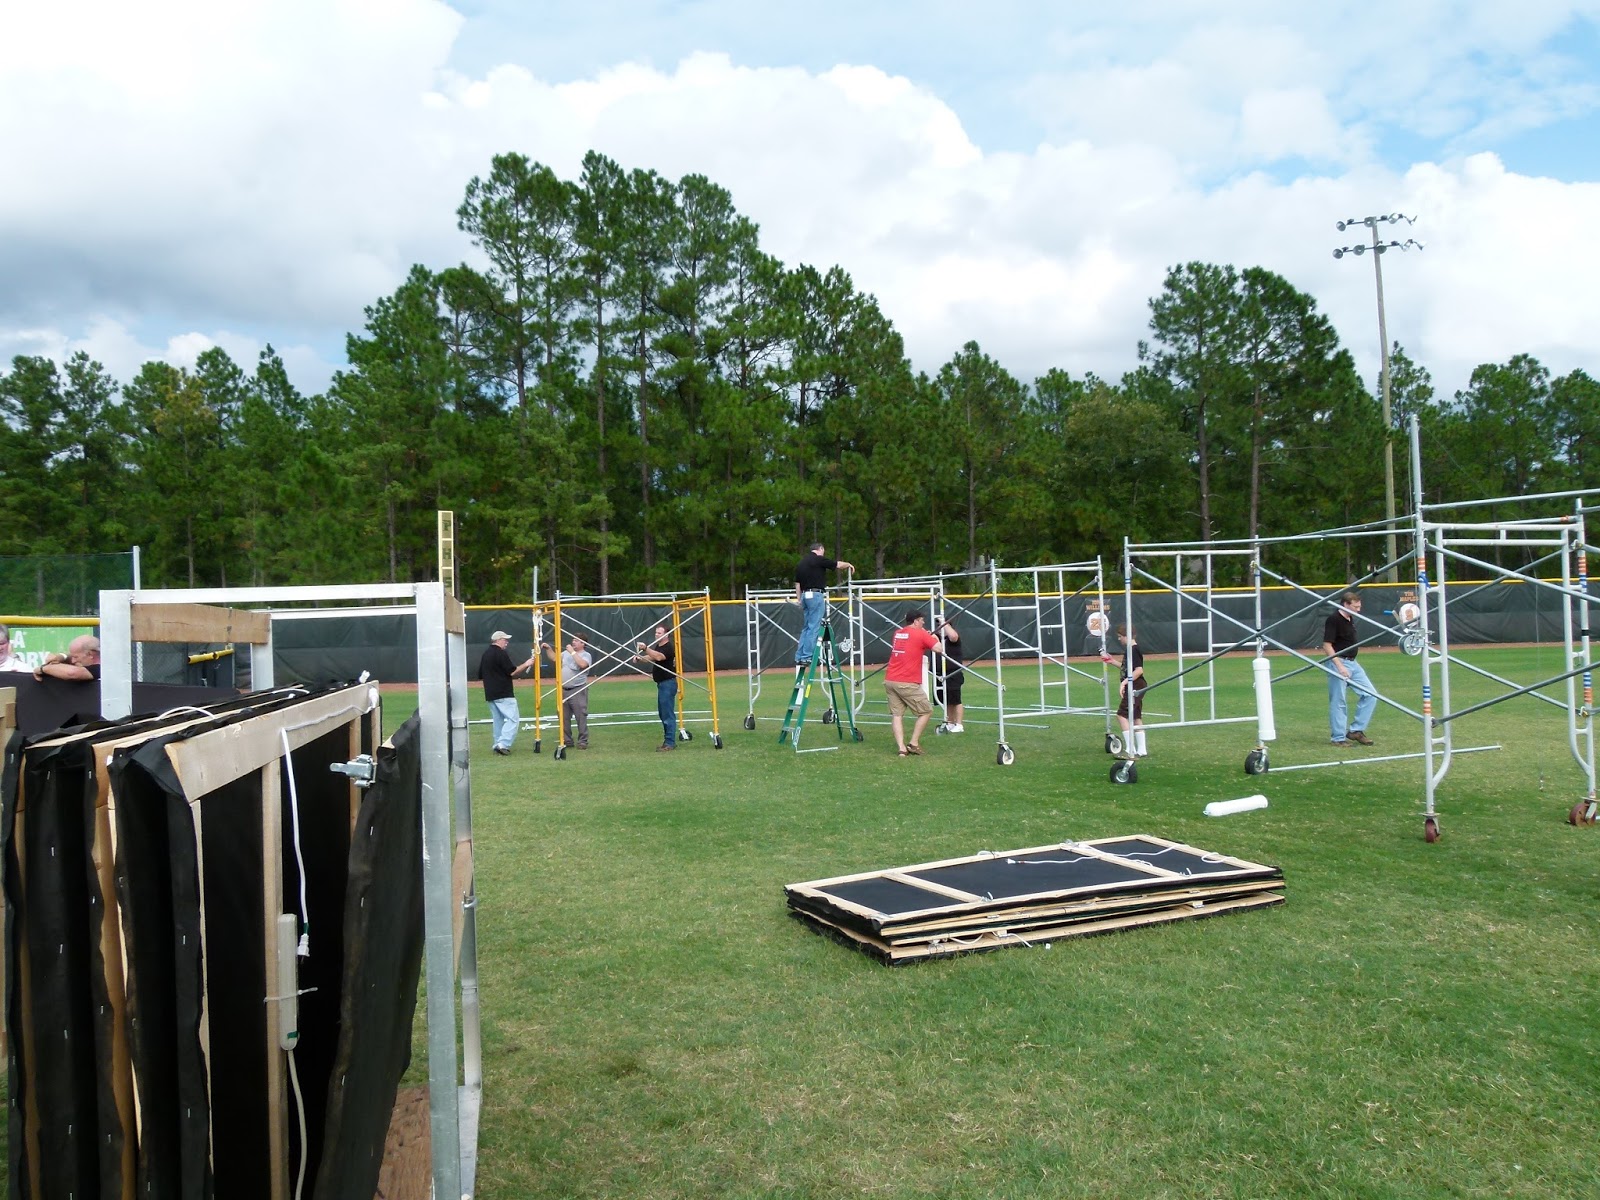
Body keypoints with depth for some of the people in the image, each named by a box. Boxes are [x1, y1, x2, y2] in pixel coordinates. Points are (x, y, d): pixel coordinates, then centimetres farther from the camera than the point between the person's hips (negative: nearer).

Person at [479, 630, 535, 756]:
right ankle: (503, 744, -20)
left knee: (498, 720, 15)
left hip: (490, 694, 9)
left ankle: (497, 745, 14)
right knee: (513, 718, -9)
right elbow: (512, 672, -14)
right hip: (504, 694, -9)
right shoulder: (501, 653, -12)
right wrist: (526, 664, -4)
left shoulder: (485, 654, 14)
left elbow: (480, 675, 20)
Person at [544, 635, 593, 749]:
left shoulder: (586, 655, -7)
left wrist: (572, 652, -21)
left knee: (581, 717, -5)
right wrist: (548, 648, 12)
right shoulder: (566, 653, 13)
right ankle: (566, 740, 21)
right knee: (564, 717, 12)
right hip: (563, 690, 7)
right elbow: (554, 658, 25)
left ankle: (583, 741, 1)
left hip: (578, 691, -7)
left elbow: (582, 664, -27)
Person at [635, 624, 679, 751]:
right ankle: (668, 740, 19)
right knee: (663, 713, 13)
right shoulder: (657, 646, 17)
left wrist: (645, 648, -42)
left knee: (668, 714, -10)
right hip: (661, 683, 10)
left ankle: (670, 743, -9)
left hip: (668, 683, -10)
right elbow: (649, 658, 12)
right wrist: (640, 657, -8)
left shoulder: (668, 648, -14)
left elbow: (658, 657, -32)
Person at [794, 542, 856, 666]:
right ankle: (806, 657, -9)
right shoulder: (819, 559, -6)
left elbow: (797, 585, 16)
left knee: (806, 628, 12)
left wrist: (800, 601, 21)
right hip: (816, 595, -8)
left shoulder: (801, 563, 15)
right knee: (814, 628, -6)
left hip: (805, 596, 8)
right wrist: (849, 565, 21)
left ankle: (799, 658, 11)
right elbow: (838, 565, 2)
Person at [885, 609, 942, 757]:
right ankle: (914, 744, 7)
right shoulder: (921, 634, -3)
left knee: (896, 714, 5)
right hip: (907, 683, -6)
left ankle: (901, 747, -6)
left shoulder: (897, 633, 17)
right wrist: (934, 638, 12)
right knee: (926, 711, 8)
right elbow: (939, 649, -7)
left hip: (889, 681, 6)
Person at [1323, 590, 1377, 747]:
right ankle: (1338, 738, 7)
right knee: (1338, 703, -2)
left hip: (1353, 663, 9)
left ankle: (1356, 730, 13)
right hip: (1338, 663, -9)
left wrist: (1351, 664, 20)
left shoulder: (1351, 619, 11)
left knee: (1370, 695, 5)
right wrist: (1339, 667, -24)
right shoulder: (1333, 620, -15)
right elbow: (1327, 646, -19)